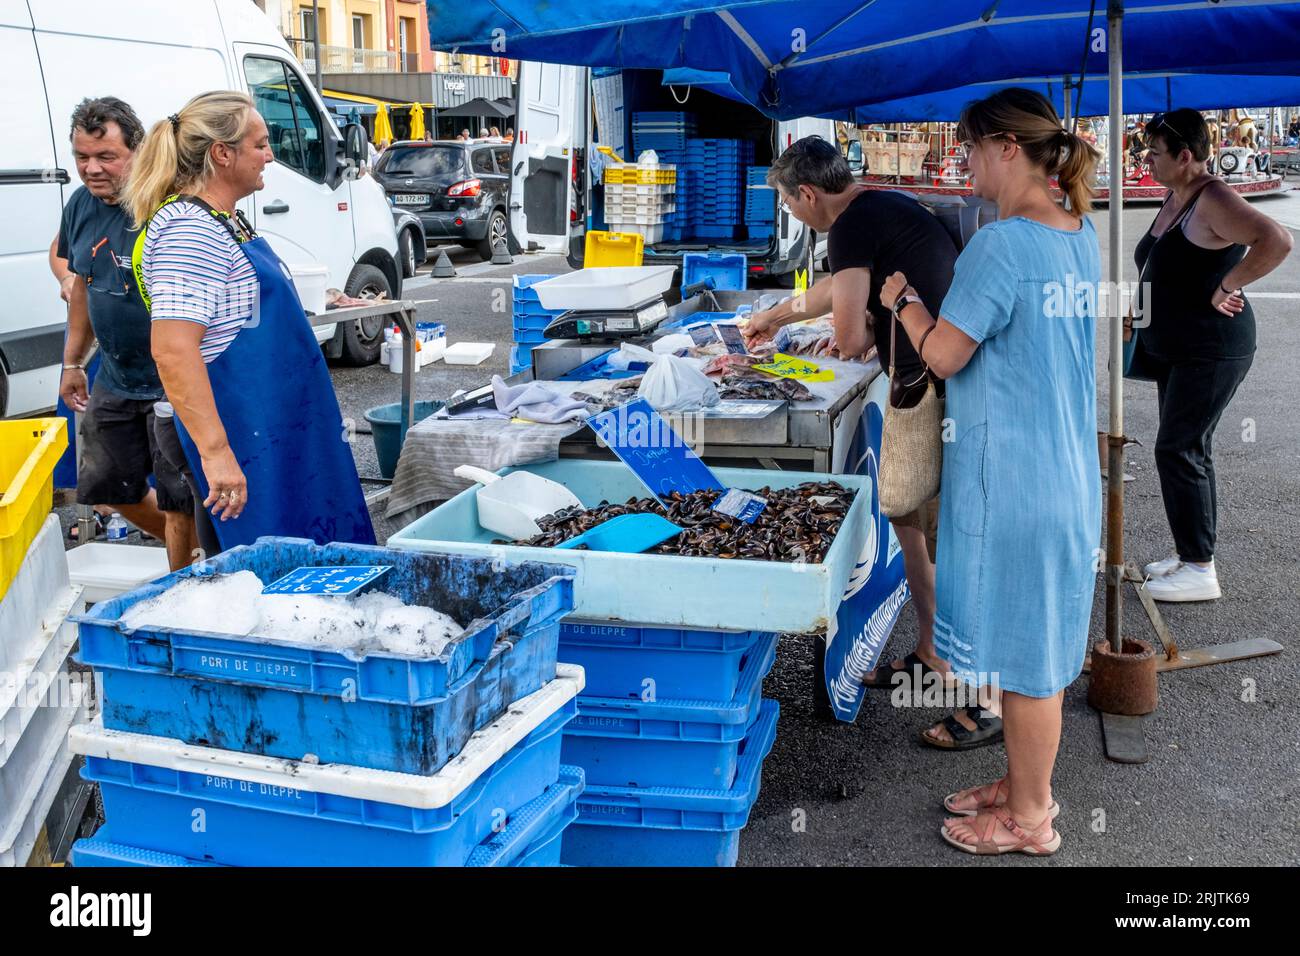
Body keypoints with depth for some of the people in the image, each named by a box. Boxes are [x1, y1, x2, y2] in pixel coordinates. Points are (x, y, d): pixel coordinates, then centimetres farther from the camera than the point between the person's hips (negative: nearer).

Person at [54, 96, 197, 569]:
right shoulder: (82, 204, 3)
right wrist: (73, 362, 21)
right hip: (115, 379, 8)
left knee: (177, 499, 2)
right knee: (103, 486, 19)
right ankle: (190, 549, 39)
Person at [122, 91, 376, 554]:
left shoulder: (224, 220, 14)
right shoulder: (190, 230, -19)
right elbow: (172, 352, -28)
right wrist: (215, 452, -32)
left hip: (274, 426, 10)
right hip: (233, 437, -10)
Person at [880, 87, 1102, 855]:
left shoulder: (1001, 244, -19)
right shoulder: (1083, 238, 8)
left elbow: (943, 356, -14)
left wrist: (905, 299, 2)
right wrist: (939, 297, 12)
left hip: (1010, 481, -9)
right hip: (1069, 475, 9)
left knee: (1025, 655, 5)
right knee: (1043, 643, 19)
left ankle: (1029, 819, 20)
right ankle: (1026, 783, 35)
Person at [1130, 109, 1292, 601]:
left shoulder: (1213, 199, -19)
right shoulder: (1173, 200, 10)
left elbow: (1276, 240, -33)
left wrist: (1227, 286, -26)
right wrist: (1150, 323, 13)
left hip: (1211, 352, -10)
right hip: (1176, 350, 10)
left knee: (1178, 450, -9)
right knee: (1189, 450, 14)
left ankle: (1200, 570, -2)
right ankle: (1190, 553, 25)